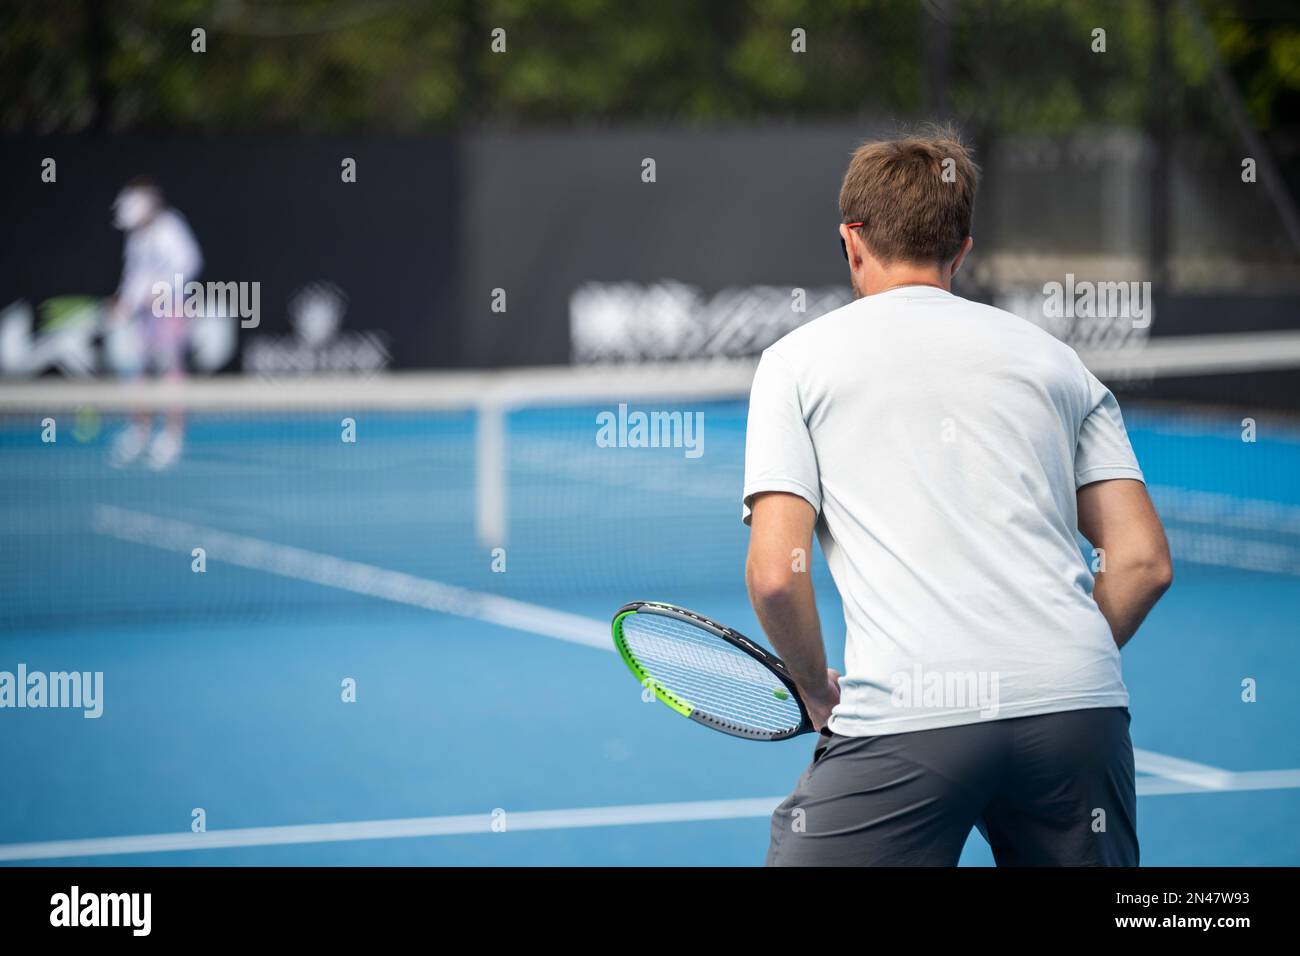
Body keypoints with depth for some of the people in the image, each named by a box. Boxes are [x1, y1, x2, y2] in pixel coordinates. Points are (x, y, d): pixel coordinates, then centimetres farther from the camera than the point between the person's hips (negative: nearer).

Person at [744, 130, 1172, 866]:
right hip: (1083, 707, 4)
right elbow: (1145, 562, 12)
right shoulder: (1053, 357, 20)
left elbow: (776, 575, -1)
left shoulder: (800, 358, 11)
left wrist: (819, 690, 15)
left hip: (906, 717, -3)